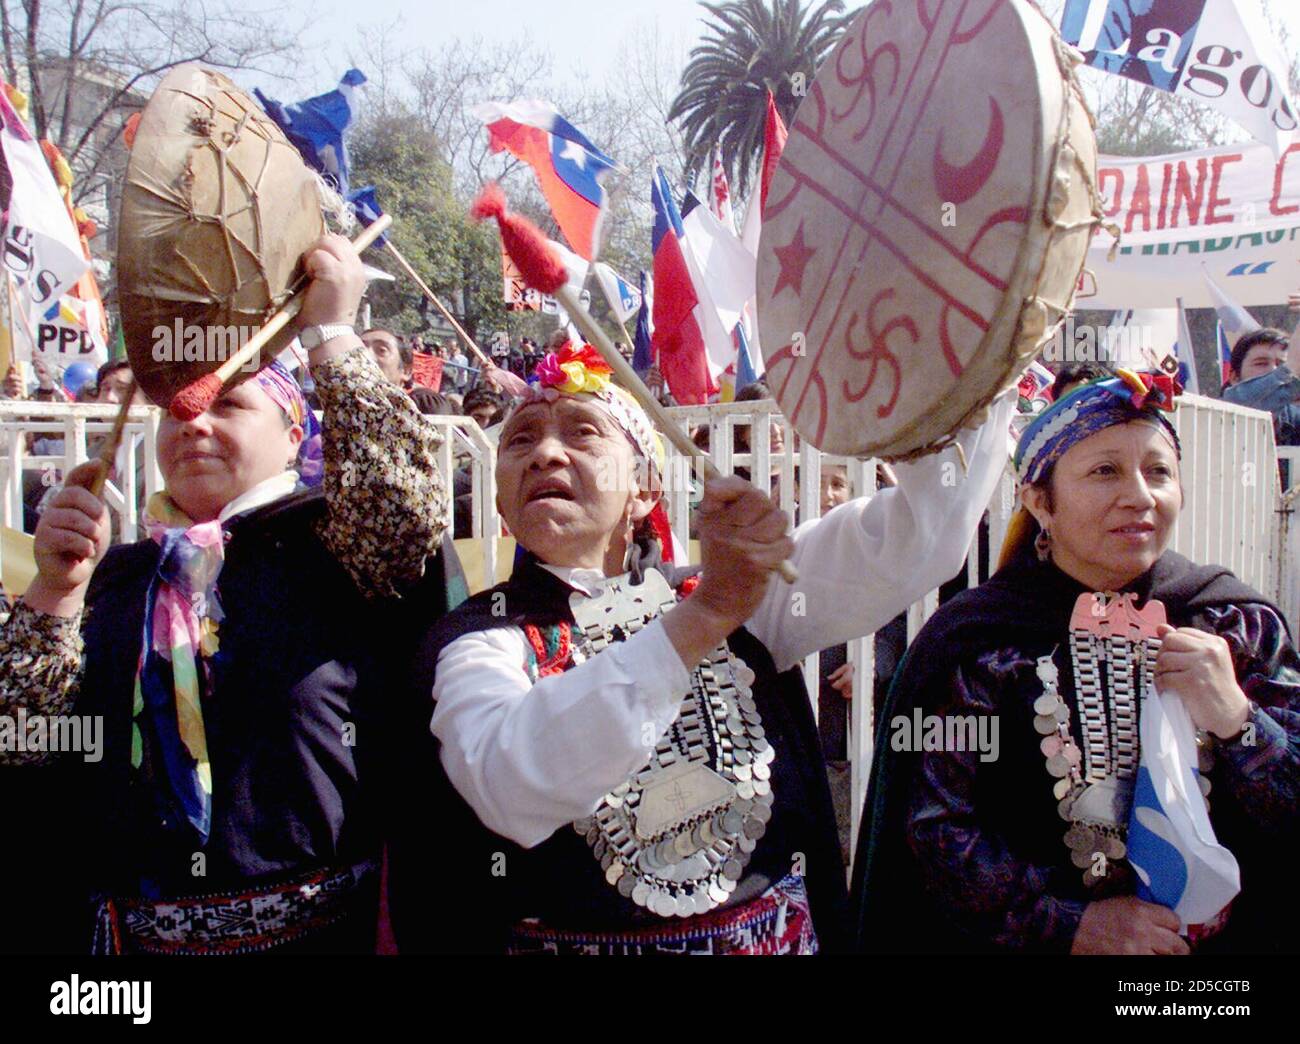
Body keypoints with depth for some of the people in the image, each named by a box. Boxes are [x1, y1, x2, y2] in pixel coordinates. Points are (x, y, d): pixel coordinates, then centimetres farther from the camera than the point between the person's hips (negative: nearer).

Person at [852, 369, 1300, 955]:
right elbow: (935, 828, -7)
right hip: (1034, 943, -3)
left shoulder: (1242, 626, 4)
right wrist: (1068, 924, -14)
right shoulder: (979, 642, -5)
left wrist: (1235, 720, -12)